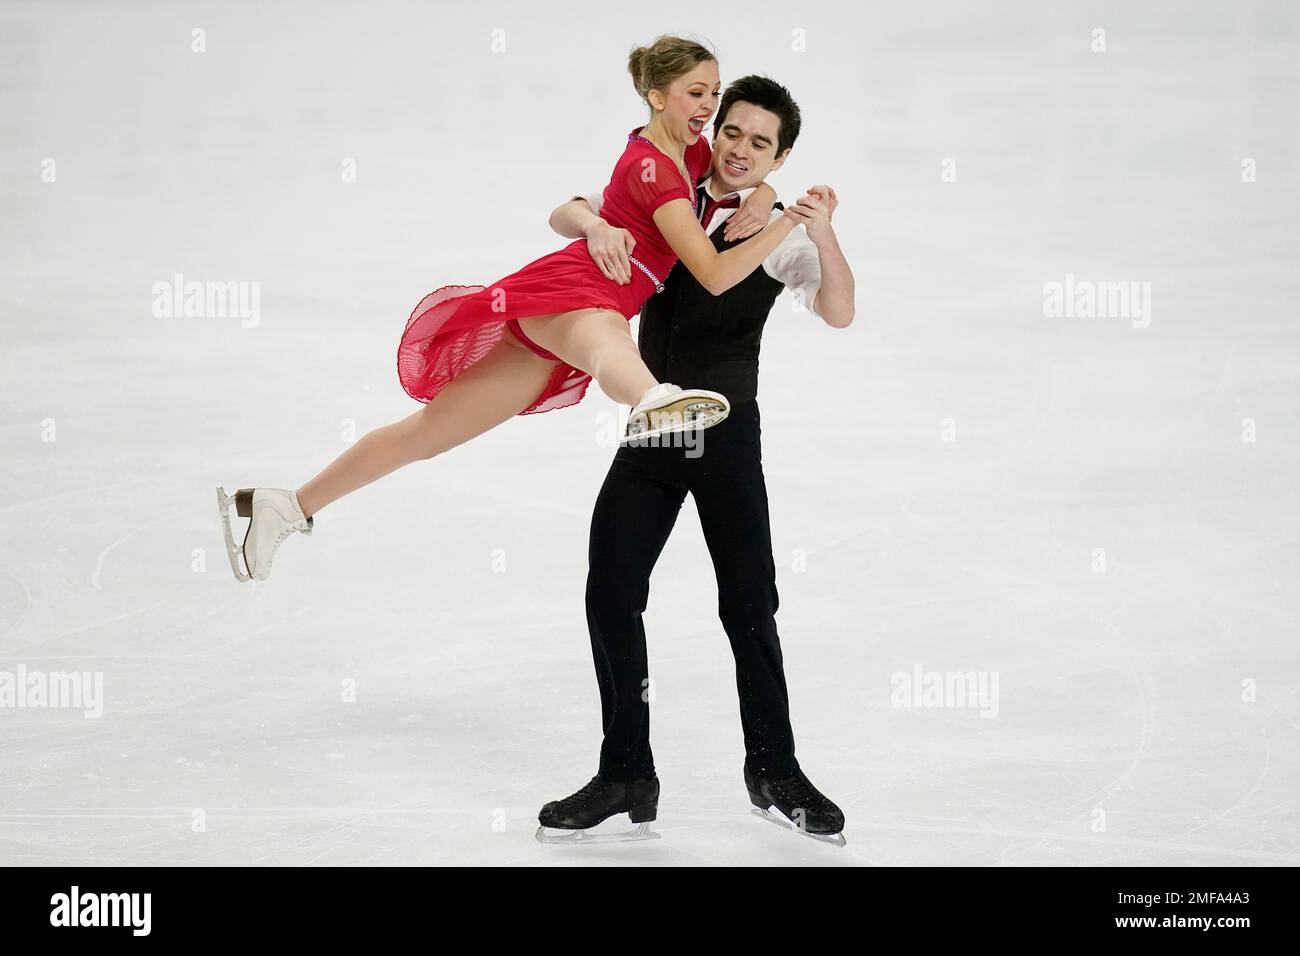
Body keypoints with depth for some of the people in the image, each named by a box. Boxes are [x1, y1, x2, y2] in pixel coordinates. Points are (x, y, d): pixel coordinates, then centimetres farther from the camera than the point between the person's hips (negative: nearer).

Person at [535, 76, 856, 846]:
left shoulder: (779, 234, -5)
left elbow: (838, 314, -18)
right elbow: (563, 213, 5)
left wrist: (825, 238, -36)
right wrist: (596, 225, -18)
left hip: (726, 435, -3)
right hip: (650, 433, 3)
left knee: (750, 606, 0)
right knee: (611, 595, -1)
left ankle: (774, 769, 17)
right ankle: (626, 778, 7)